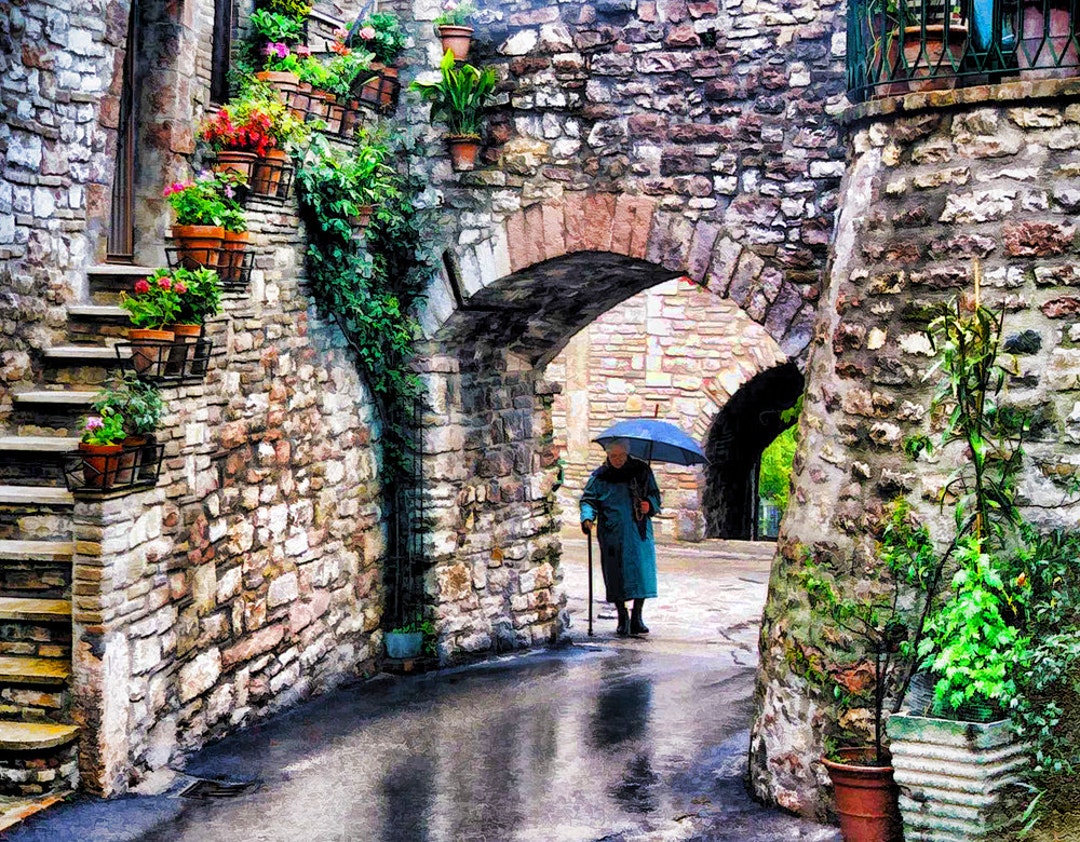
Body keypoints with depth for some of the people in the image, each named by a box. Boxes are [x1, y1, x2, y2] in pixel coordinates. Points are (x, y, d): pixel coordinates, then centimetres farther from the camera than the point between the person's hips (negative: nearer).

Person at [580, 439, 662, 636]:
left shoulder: (641, 470, 8)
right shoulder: (600, 476, 3)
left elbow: (654, 494, 15)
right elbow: (588, 499, 2)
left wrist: (649, 504, -7)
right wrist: (587, 518, -17)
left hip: (639, 531, 1)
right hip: (612, 532, -1)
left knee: (642, 571, -4)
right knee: (616, 573, -2)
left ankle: (637, 618, 8)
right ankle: (622, 617, 13)